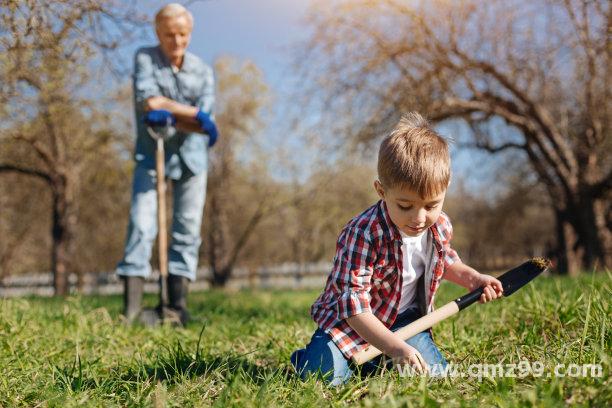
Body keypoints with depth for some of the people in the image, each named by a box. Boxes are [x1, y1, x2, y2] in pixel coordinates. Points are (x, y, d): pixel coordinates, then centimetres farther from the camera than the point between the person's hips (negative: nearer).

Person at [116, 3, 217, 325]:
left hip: (190, 155, 3)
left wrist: (168, 113, -24)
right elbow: (149, 102, -19)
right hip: (151, 153, -3)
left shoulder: (203, 71, 5)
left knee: (188, 226, 0)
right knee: (142, 223, -12)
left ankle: (178, 303, 5)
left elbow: (203, 122, -8)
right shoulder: (145, 58, -1)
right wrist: (194, 114, -21)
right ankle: (131, 304, -13)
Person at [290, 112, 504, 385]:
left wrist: (471, 278, 2)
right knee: (323, 376, -26)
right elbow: (354, 303, -32)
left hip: (404, 318, 5)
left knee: (433, 373, -13)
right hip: (350, 320, -5)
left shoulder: (440, 226, -8)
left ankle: (373, 363, 12)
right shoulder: (363, 234, -30)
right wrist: (395, 347, -40)